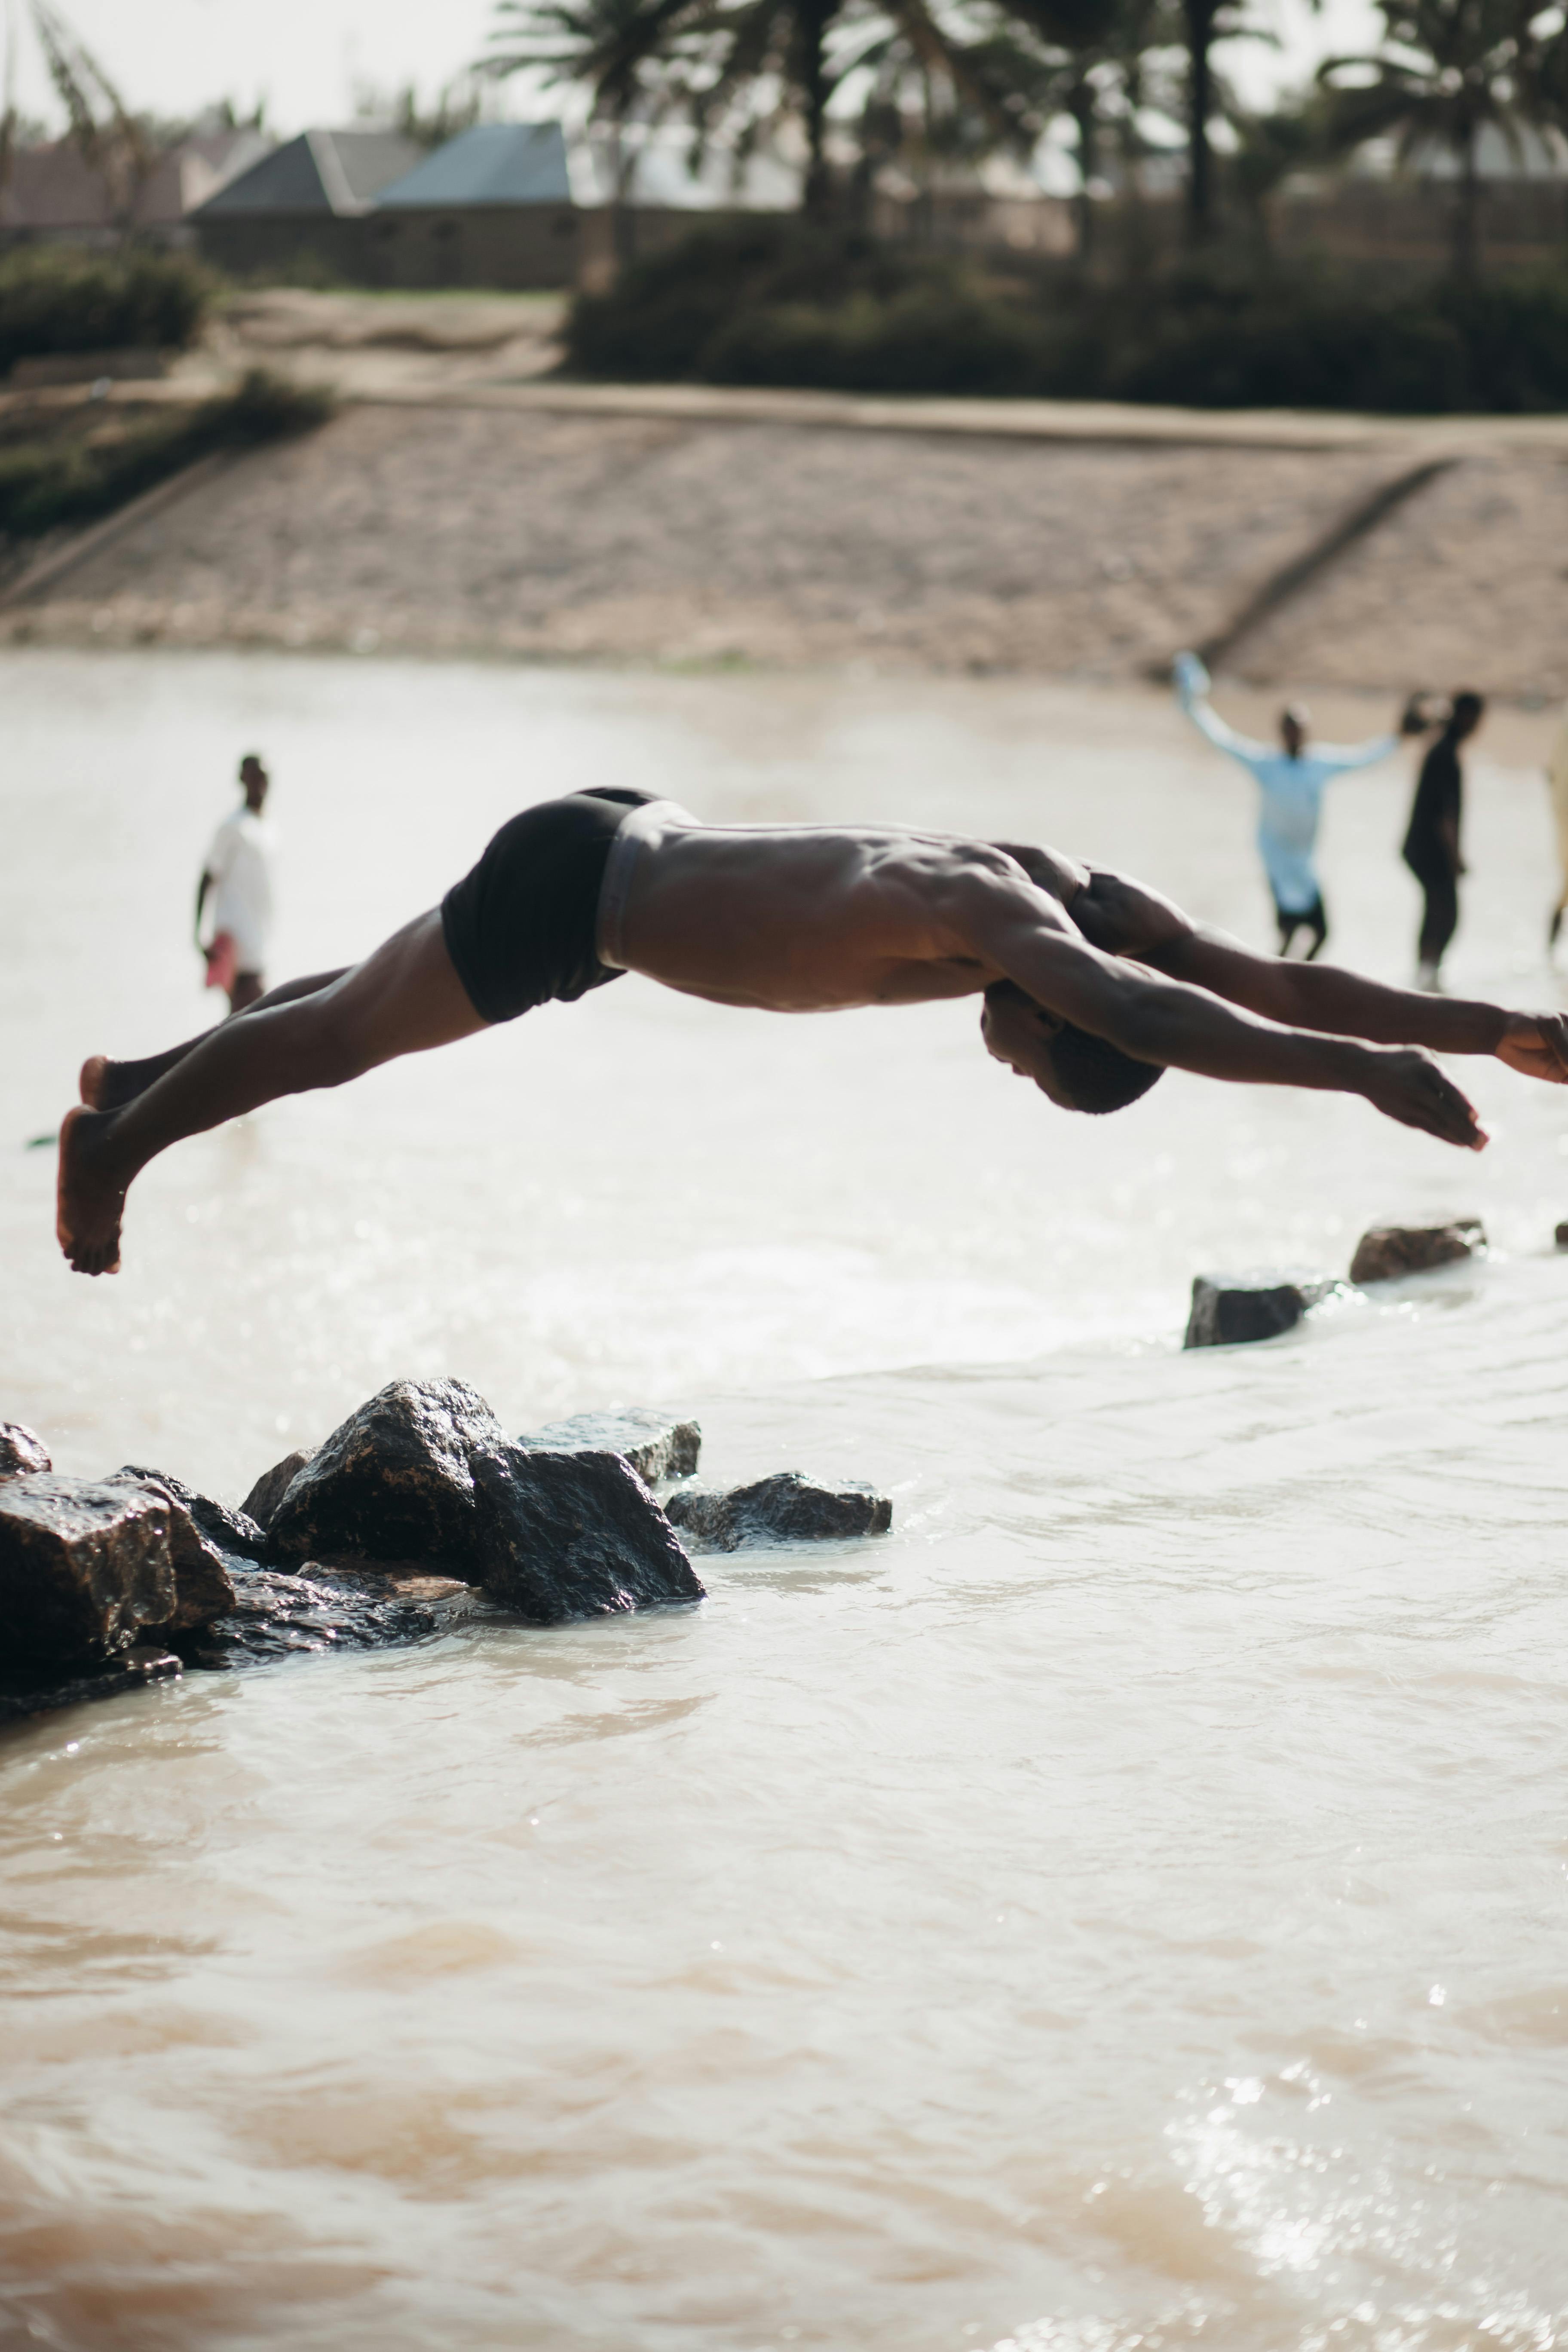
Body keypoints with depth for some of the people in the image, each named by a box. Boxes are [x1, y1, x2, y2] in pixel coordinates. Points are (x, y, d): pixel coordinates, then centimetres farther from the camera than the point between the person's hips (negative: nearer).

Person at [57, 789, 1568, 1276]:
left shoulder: (1074, 905, -12)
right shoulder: (986, 917, -37)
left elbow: (1274, 982, -8)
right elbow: (1152, 1018, -55)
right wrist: (1365, 1068, -60)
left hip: (632, 850, 9)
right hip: (566, 884, -9)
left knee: (370, 1017, 29)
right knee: (343, 1036, 14)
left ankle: (142, 1076, 51)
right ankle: (113, 1141, 37)